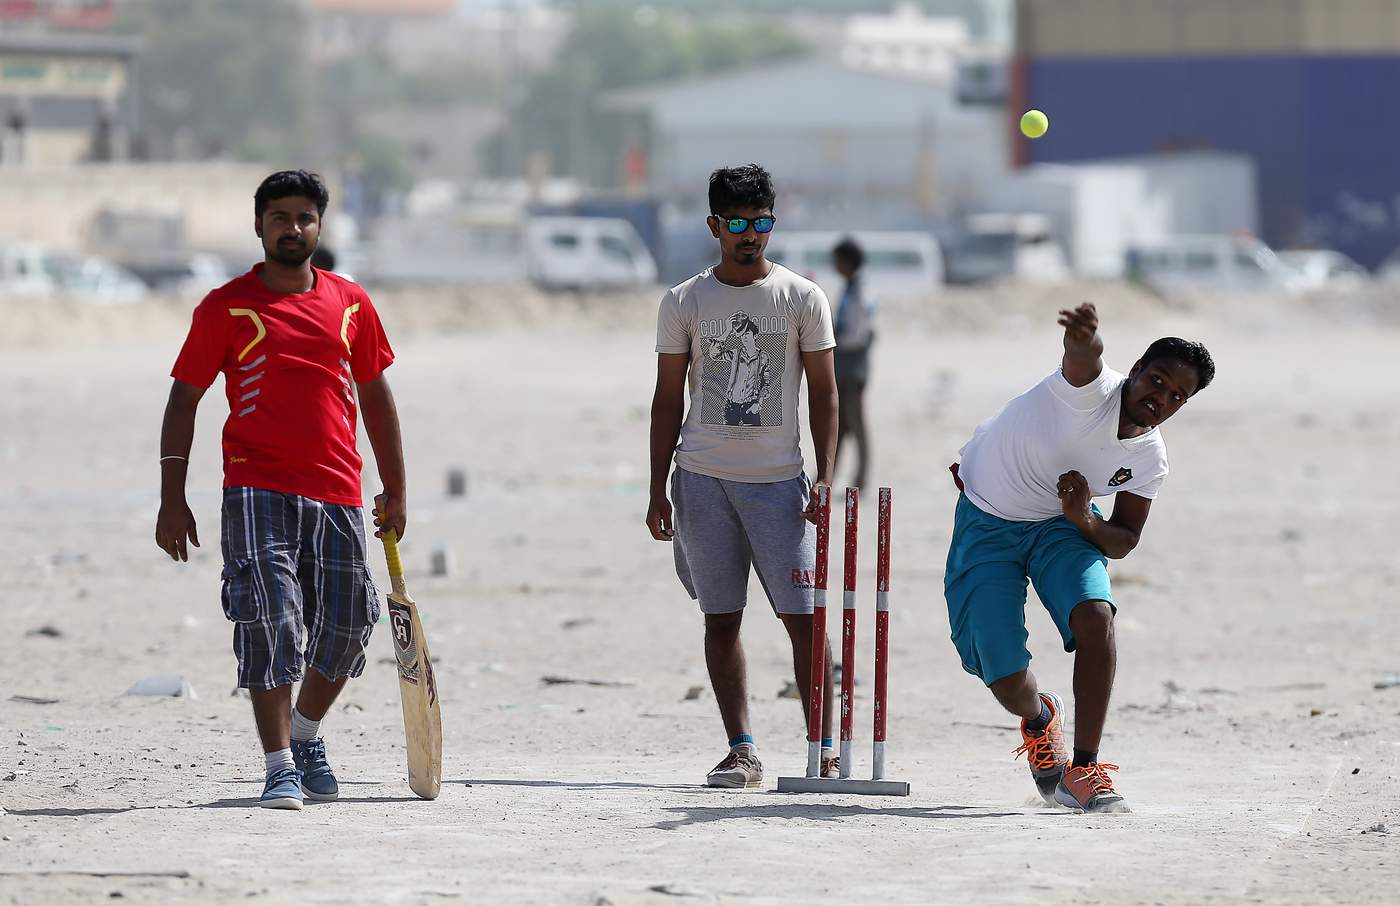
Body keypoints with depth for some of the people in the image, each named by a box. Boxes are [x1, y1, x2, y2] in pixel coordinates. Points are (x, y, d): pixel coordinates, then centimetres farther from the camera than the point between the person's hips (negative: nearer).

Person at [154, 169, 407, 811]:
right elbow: (184, 399, 2)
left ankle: (305, 734, 33)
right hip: (258, 489, -3)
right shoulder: (228, 308, 1)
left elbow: (374, 395, 20)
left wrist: (395, 491, 18)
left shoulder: (350, 305, 11)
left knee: (345, 629, 6)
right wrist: (172, 498, -5)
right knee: (268, 621, -15)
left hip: (338, 494, 3)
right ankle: (279, 767, -12)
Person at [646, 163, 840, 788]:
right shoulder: (683, 303, 6)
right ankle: (742, 752, 5)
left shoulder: (802, 298, 3)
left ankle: (825, 753, -3)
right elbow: (668, 398, 9)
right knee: (721, 618, 2)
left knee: (804, 618, -6)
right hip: (703, 479, 1)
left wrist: (824, 479, -5)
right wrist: (657, 490, 4)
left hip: (780, 480, -1)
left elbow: (824, 392, 4)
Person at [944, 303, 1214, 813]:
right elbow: (1082, 359, -53)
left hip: (1063, 524, 4)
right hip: (986, 526, -4)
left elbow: (1125, 541, -1)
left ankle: (1083, 769, -20)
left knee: (1096, 615, -27)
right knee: (1005, 681, -9)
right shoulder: (1093, 389, -27)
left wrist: (1087, 522, -25)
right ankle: (1039, 721, 31)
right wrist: (1086, 342, -79)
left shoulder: (1150, 461, -10)